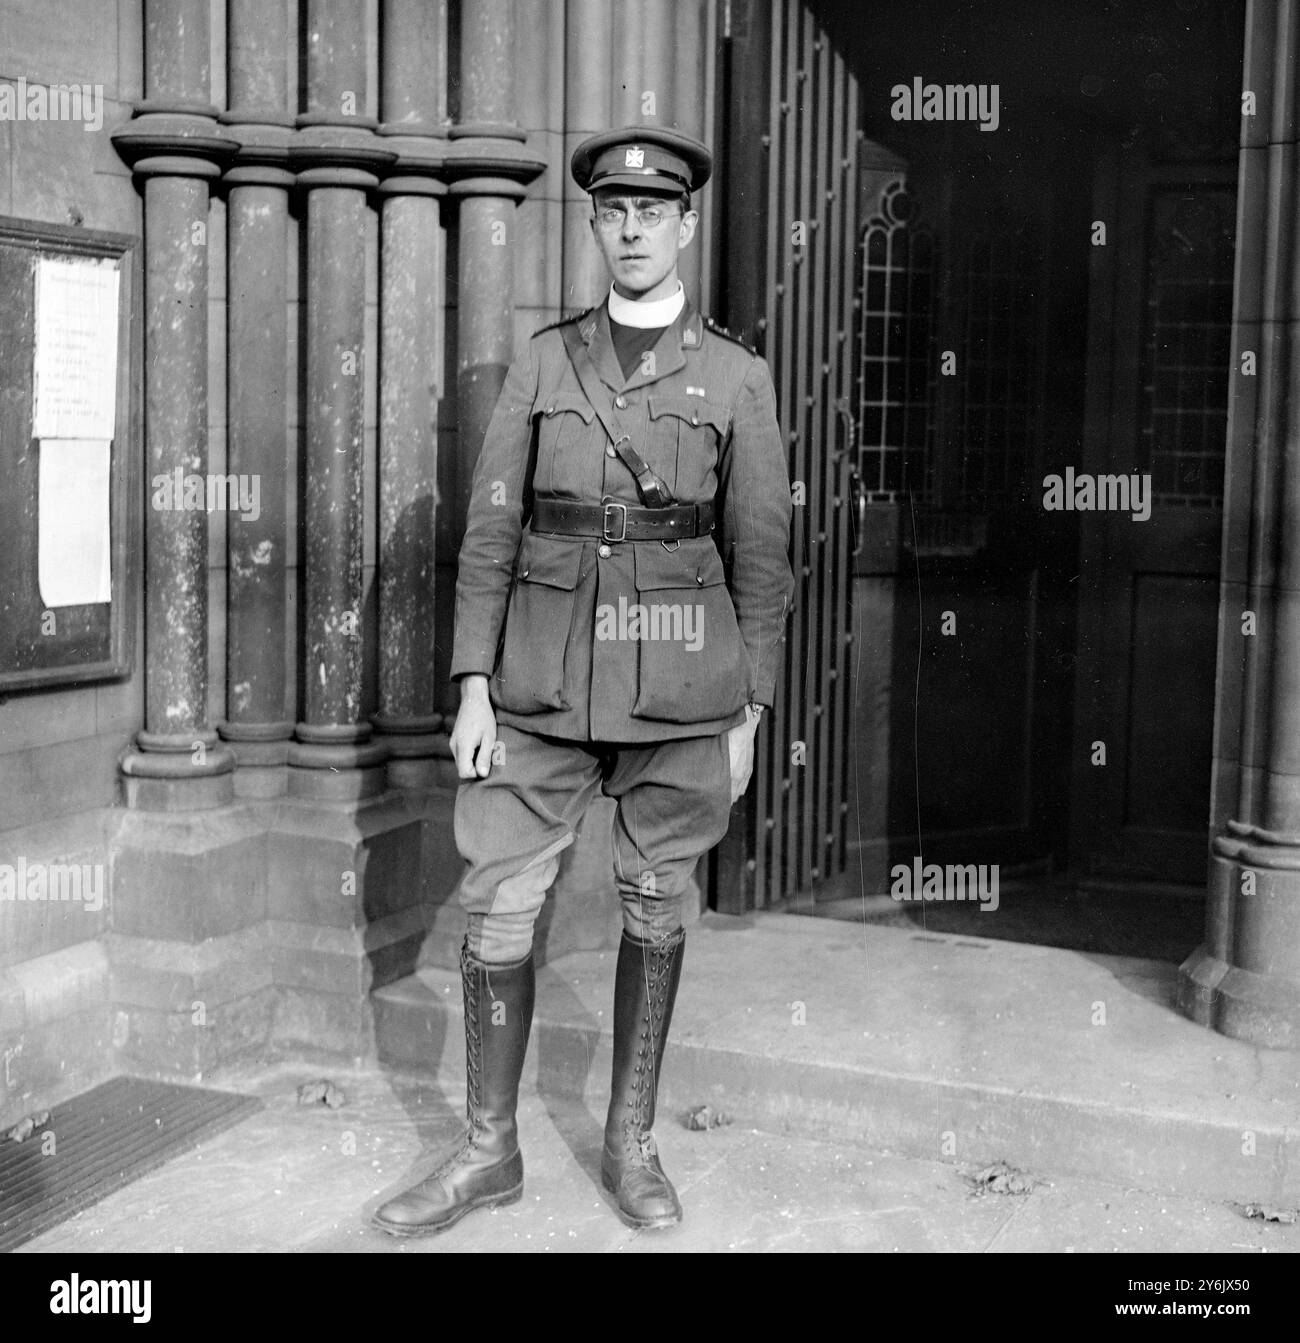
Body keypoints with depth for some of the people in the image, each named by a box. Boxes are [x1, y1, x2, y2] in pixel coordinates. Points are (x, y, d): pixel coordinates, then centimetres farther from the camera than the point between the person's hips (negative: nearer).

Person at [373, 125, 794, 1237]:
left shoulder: (736, 376, 2)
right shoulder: (543, 362, 6)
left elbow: (760, 555, 3)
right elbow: (491, 530, 3)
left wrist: (747, 715, 0)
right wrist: (474, 687, -3)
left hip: (679, 681, -1)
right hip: (545, 675, 1)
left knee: (655, 904, 9)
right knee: (497, 904, 1)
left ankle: (632, 1140, 25)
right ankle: (490, 1150, 17)